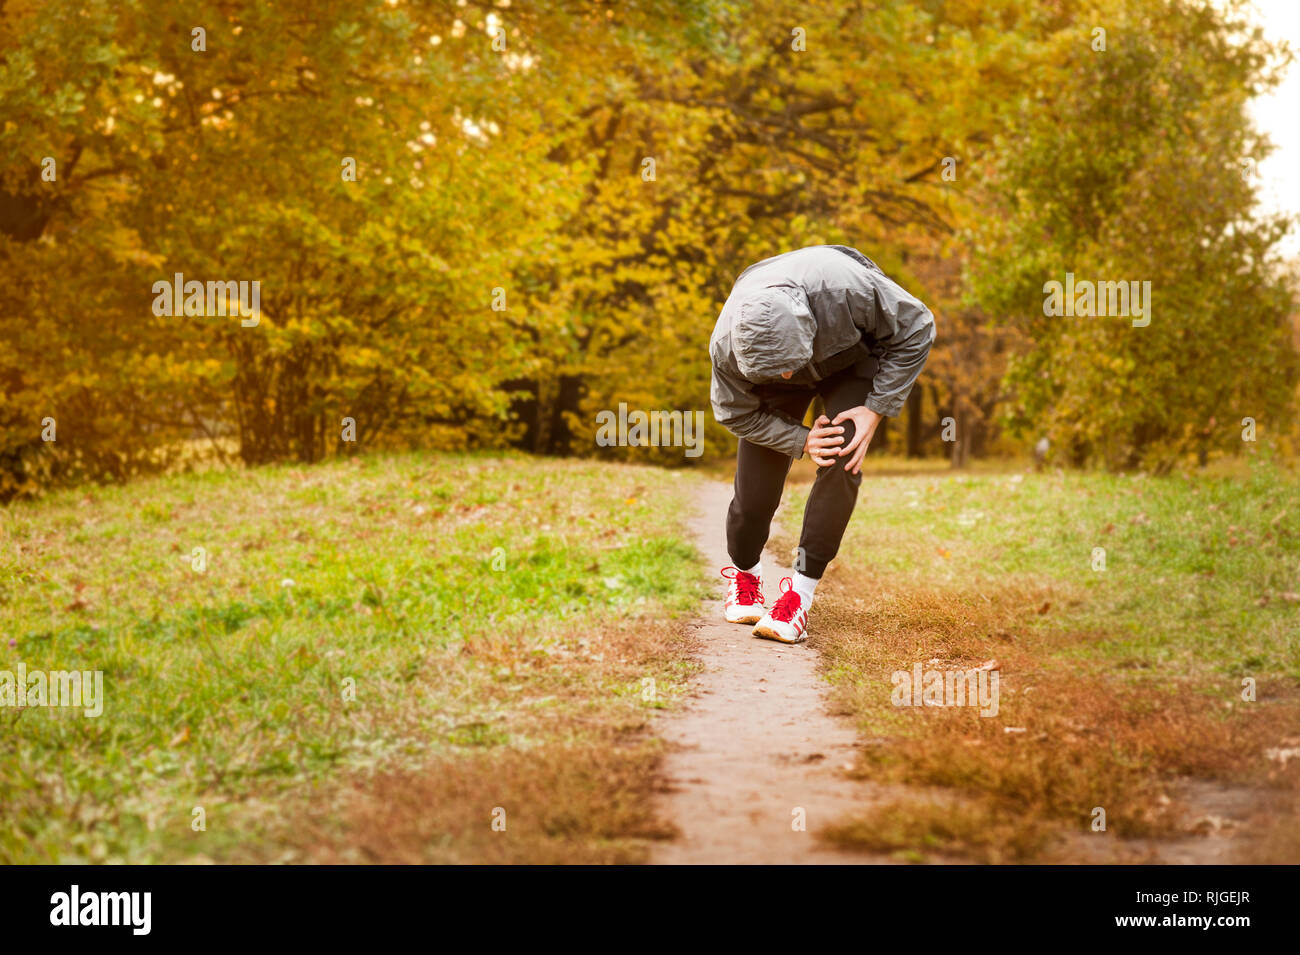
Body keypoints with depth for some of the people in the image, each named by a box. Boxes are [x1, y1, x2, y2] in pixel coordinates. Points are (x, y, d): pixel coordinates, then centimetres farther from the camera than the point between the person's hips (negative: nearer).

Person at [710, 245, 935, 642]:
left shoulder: (847, 287, -44)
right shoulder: (727, 345, -36)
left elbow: (915, 330, -23)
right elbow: (736, 414, -14)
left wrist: (876, 409, -25)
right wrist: (801, 440, -26)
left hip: (852, 362, -1)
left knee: (842, 463, -24)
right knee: (755, 486, -6)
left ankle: (801, 592, -17)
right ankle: (745, 573, 27)